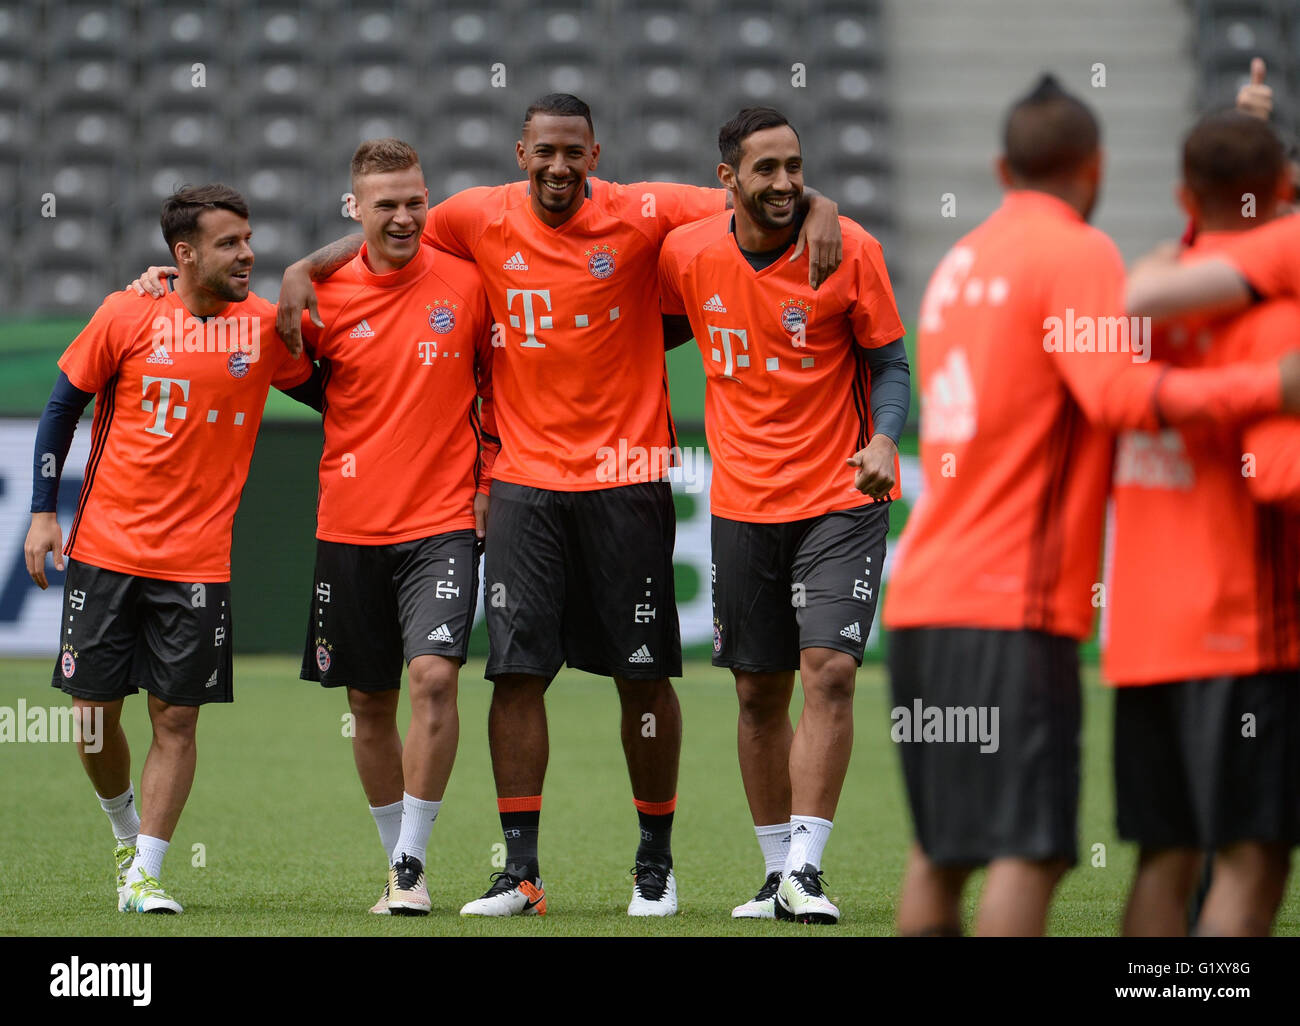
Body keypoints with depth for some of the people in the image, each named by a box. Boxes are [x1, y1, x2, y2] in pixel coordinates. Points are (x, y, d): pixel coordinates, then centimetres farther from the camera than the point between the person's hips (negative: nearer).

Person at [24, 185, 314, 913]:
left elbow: (325, 394, 18)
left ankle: (145, 875, 4)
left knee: (177, 719, -3)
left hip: (199, 563, 1)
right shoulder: (127, 316, -4)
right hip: (106, 548, -1)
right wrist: (44, 511, 1)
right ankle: (127, 831, 29)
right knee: (94, 712, 2)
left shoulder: (266, 325, 1)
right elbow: (63, 407, 4)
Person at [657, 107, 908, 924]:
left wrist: (884, 439, -21)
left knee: (829, 671, -15)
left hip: (841, 497, -3)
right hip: (743, 503, 3)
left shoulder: (849, 250, -9)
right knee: (759, 693, 7)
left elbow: (890, 364, -4)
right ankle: (778, 874, 19)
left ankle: (807, 868, -12)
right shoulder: (687, 254, -2)